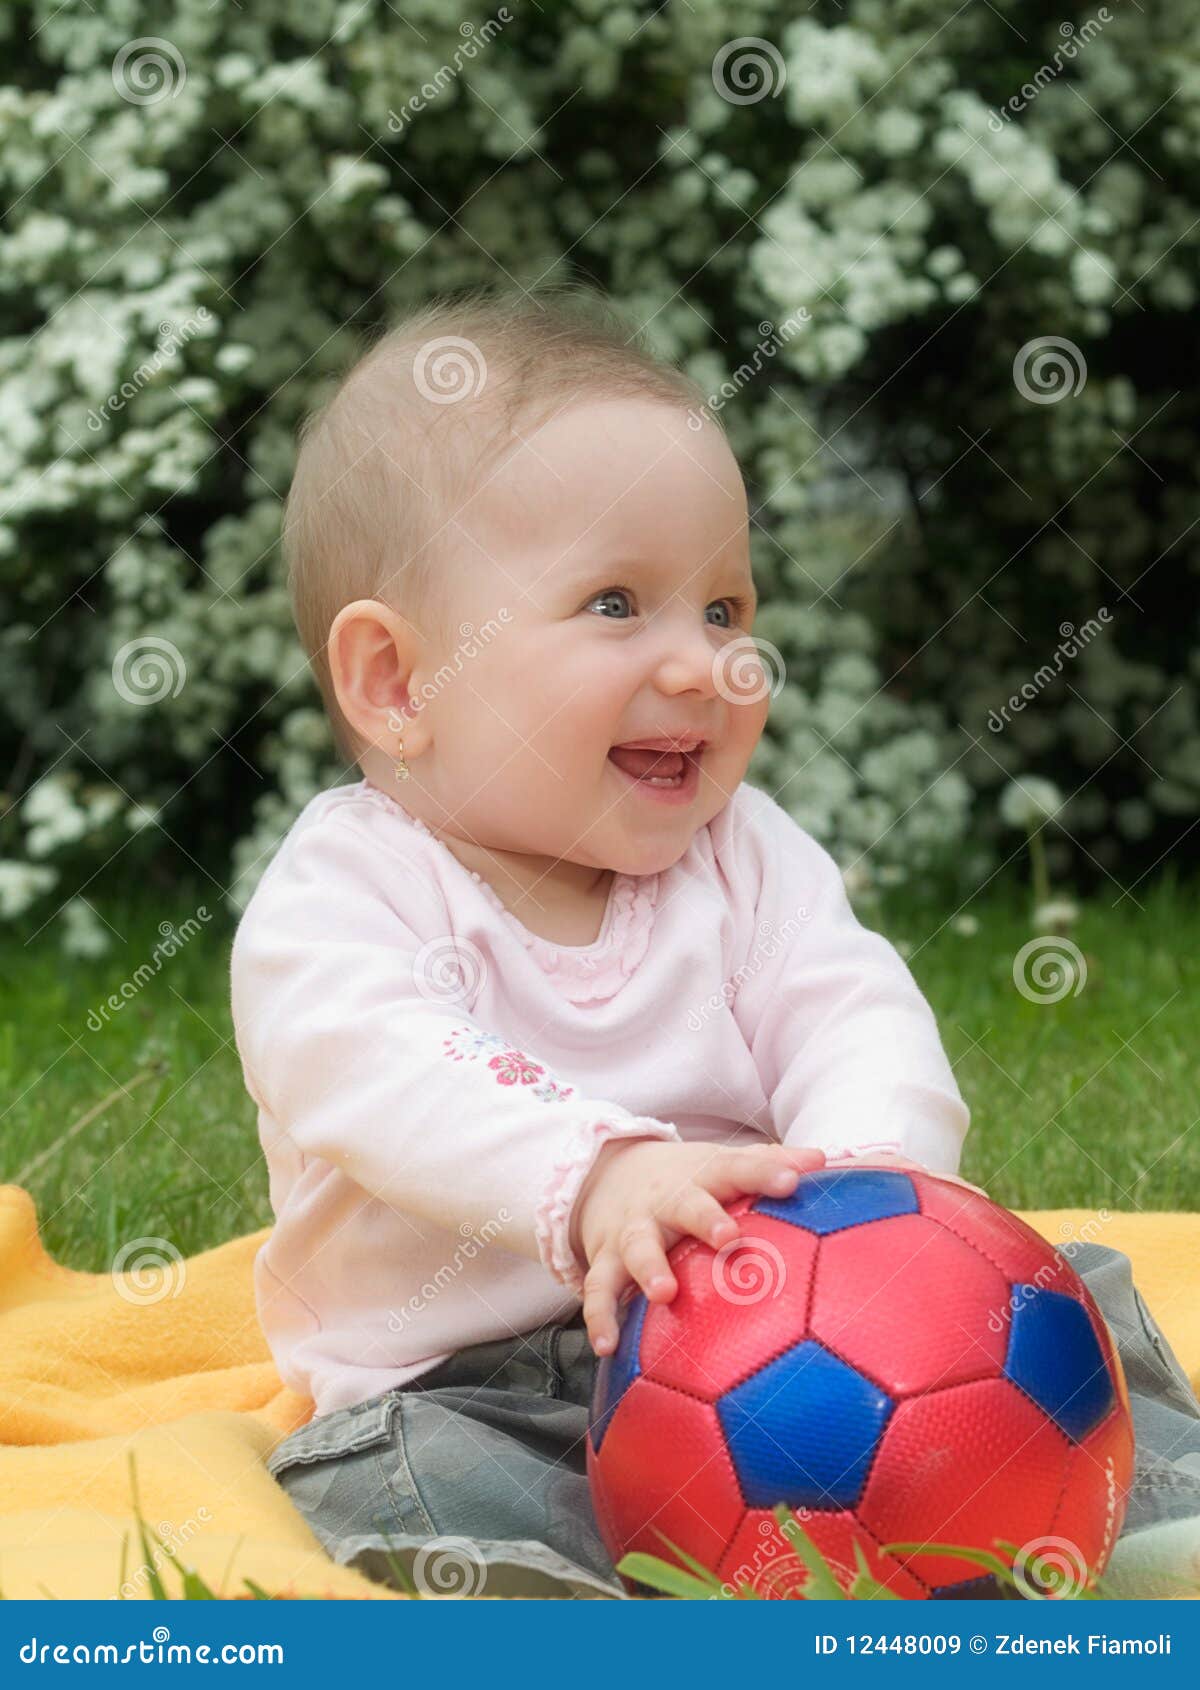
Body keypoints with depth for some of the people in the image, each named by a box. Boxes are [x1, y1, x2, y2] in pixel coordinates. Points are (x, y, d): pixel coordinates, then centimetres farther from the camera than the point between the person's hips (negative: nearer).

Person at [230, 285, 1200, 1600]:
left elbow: (849, 1016, -6)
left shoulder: (739, 851, 7)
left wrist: (860, 1171, -31)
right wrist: (595, 1175, -45)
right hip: (465, 1384, -3)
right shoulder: (339, 894, -8)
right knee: (410, 1483, -33)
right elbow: (383, 1081, -26)